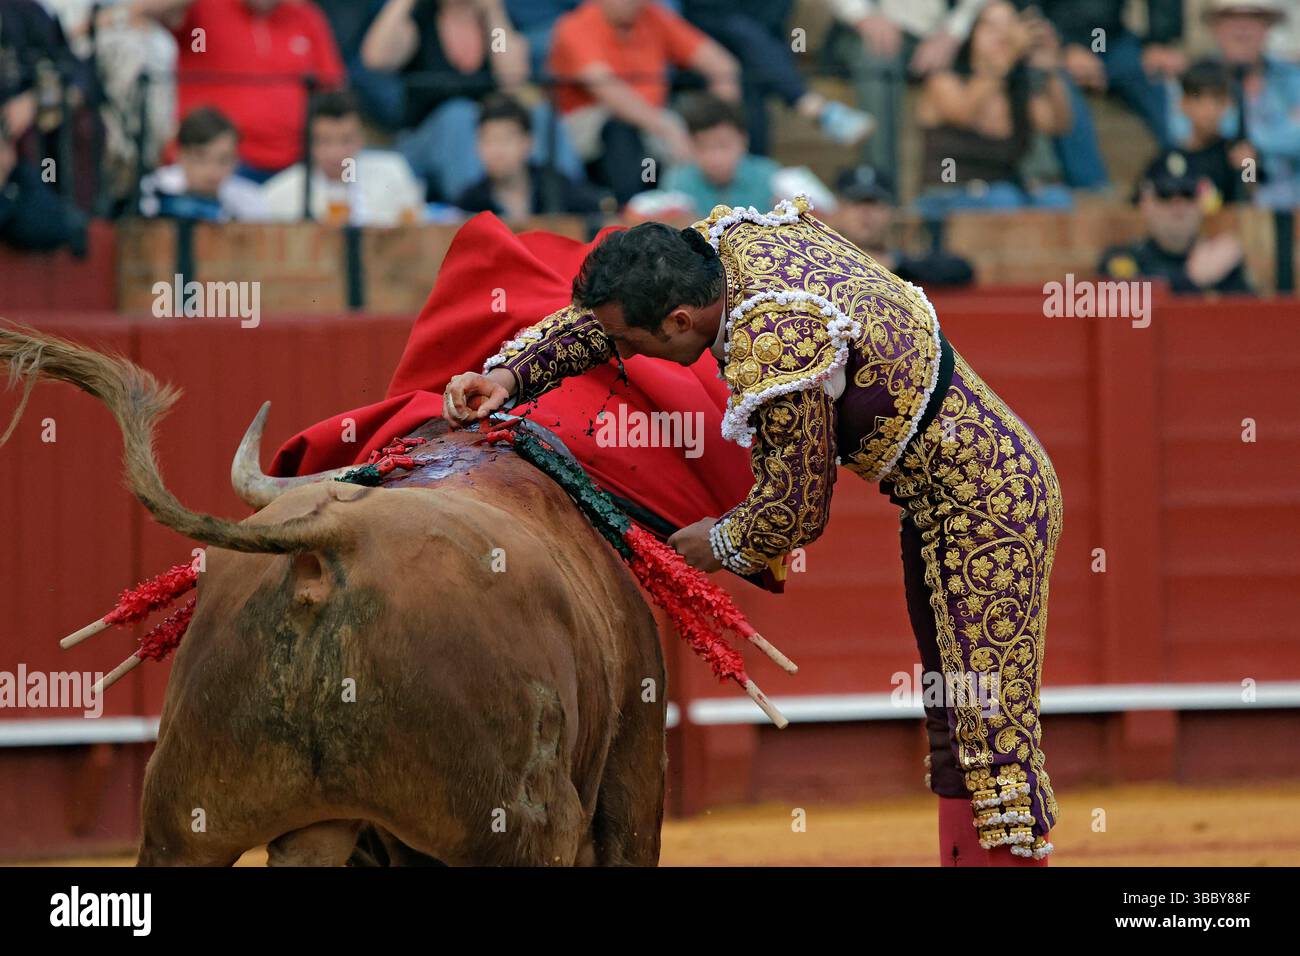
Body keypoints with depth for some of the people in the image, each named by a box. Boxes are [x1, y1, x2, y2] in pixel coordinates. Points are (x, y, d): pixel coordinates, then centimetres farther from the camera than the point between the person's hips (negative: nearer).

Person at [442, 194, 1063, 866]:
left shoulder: (776, 345, -31)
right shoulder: (728, 238, -4)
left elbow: (795, 508, -20)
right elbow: (598, 319, 12)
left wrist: (719, 545, -1)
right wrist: (508, 375, -1)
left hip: (987, 504, -10)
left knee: (992, 734, -11)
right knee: (950, 729, 12)